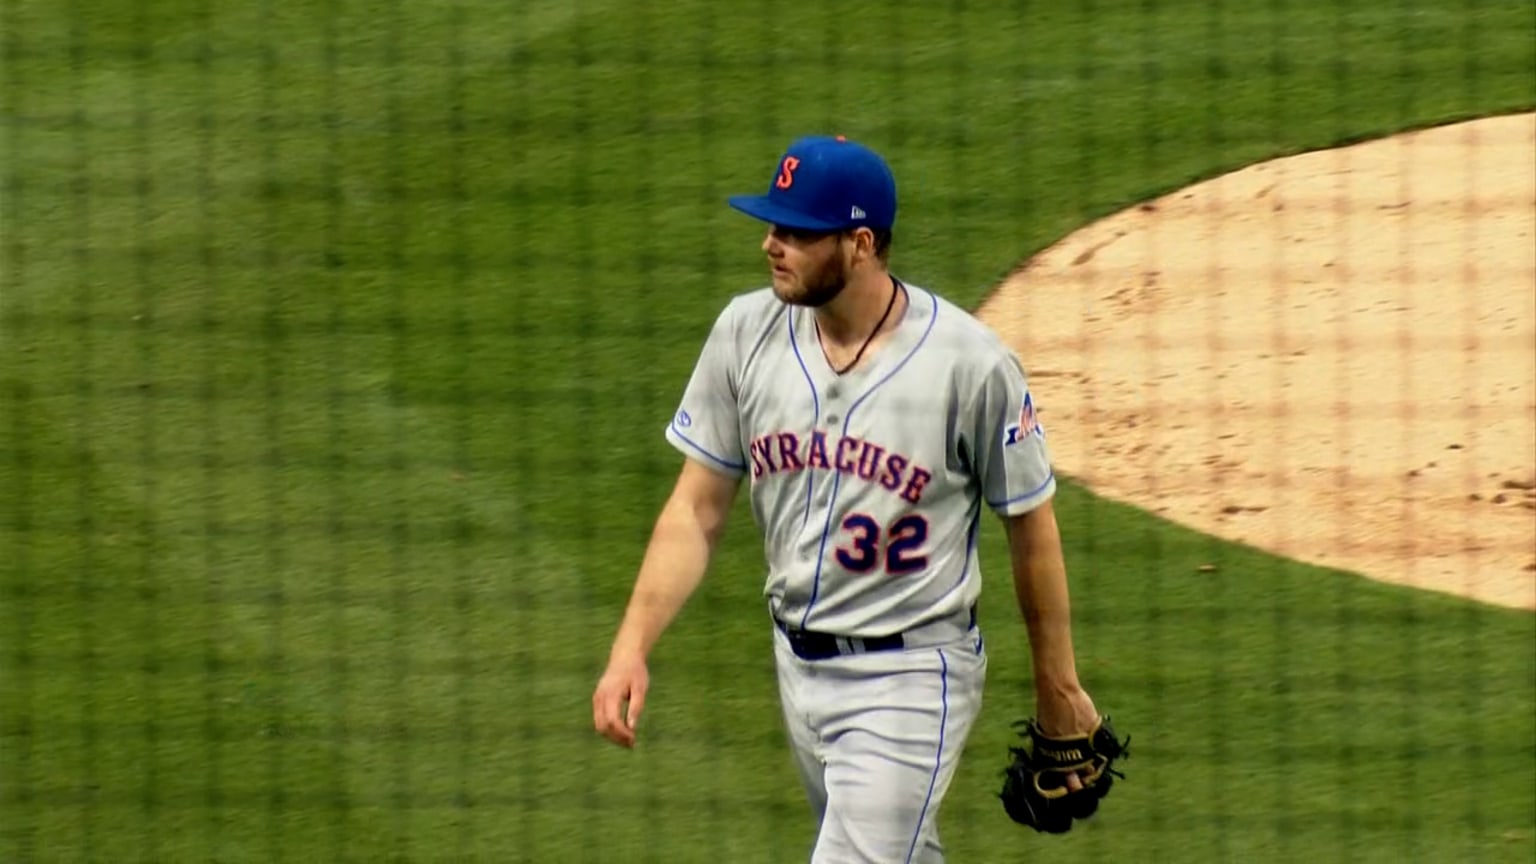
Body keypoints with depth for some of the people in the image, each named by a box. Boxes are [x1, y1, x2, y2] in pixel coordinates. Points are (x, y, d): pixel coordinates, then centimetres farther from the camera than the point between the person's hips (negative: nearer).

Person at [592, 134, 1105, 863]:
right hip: (799, 664, 6)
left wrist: (1058, 688, 4)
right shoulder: (748, 333, -3)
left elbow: (1031, 527, -5)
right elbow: (696, 509, 2)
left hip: (913, 679, -6)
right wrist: (632, 647, -9)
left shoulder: (972, 364, -16)